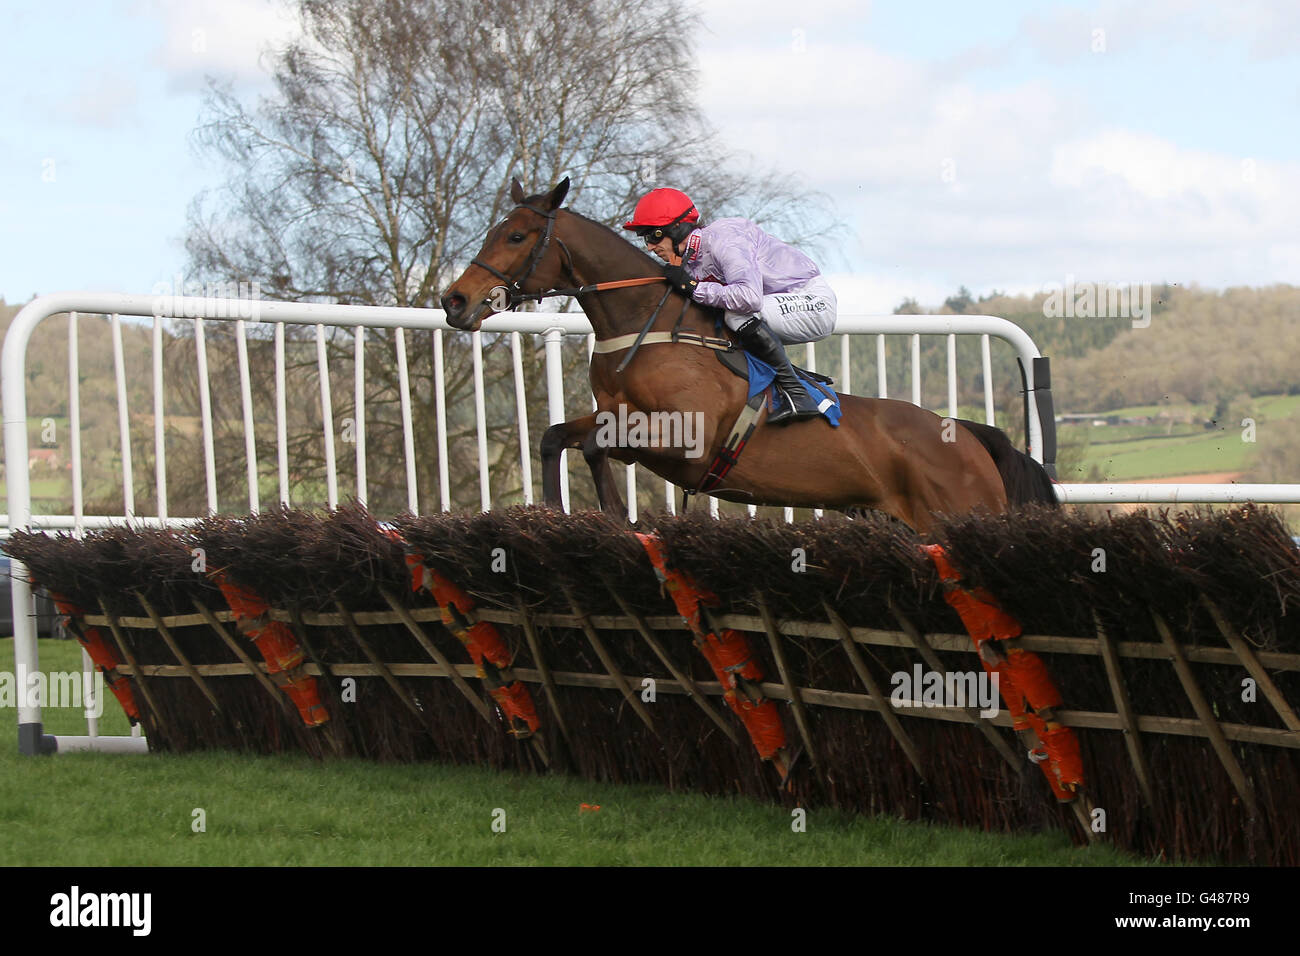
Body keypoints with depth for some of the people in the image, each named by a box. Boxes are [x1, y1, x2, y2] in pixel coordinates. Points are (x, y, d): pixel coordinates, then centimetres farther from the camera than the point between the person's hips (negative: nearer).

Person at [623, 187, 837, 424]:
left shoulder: (723, 240, -25)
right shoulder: (687, 263, 3)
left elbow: (750, 298, -39)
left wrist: (693, 287, -31)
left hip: (815, 300, -10)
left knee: (739, 315, -30)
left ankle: (796, 394, -22)